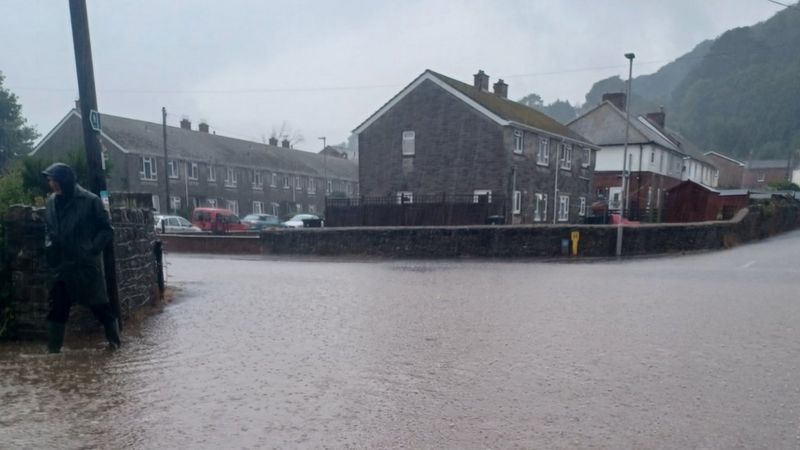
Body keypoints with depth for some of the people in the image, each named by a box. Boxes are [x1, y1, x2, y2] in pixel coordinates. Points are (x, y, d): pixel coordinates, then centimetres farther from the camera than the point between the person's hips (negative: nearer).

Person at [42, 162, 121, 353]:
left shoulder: (89, 201, -9)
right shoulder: (51, 201, 7)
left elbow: (107, 230, -5)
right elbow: (49, 229, 21)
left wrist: (93, 249, -14)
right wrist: (49, 246, 4)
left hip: (87, 264, -5)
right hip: (62, 265, 5)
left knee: (99, 304, 5)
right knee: (57, 307, 7)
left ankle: (114, 340, 19)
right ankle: (53, 348, 17)